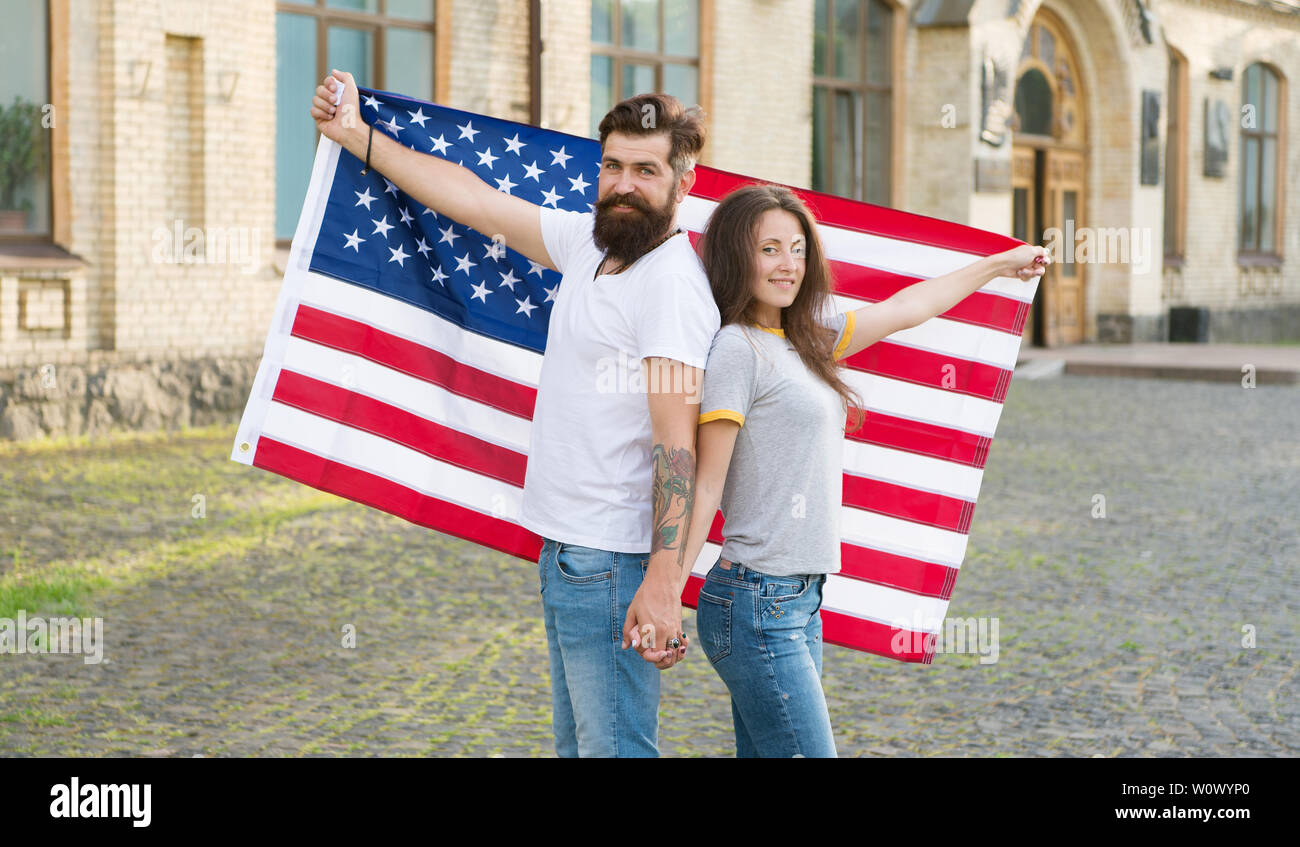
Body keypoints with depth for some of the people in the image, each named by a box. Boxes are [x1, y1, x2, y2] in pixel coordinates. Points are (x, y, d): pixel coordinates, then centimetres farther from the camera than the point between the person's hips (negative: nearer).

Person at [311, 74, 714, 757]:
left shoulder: (672, 281, -17)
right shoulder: (588, 242, 10)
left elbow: (677, 442, -23)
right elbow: (472, 199, 20)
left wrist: (665, 580, -30)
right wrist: (356, 135, 26)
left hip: (611, 562, -10)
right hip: (565, 548, 10)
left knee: (615, 746, -8)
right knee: (576, 743, 17)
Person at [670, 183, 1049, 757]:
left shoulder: (806, 341, 14)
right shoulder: (737, 349, -10)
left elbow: (904, 310, 27)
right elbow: (704, 485, -12)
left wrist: (997, 265, 39)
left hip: (801, 601, 8)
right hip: (756, 602, -8)